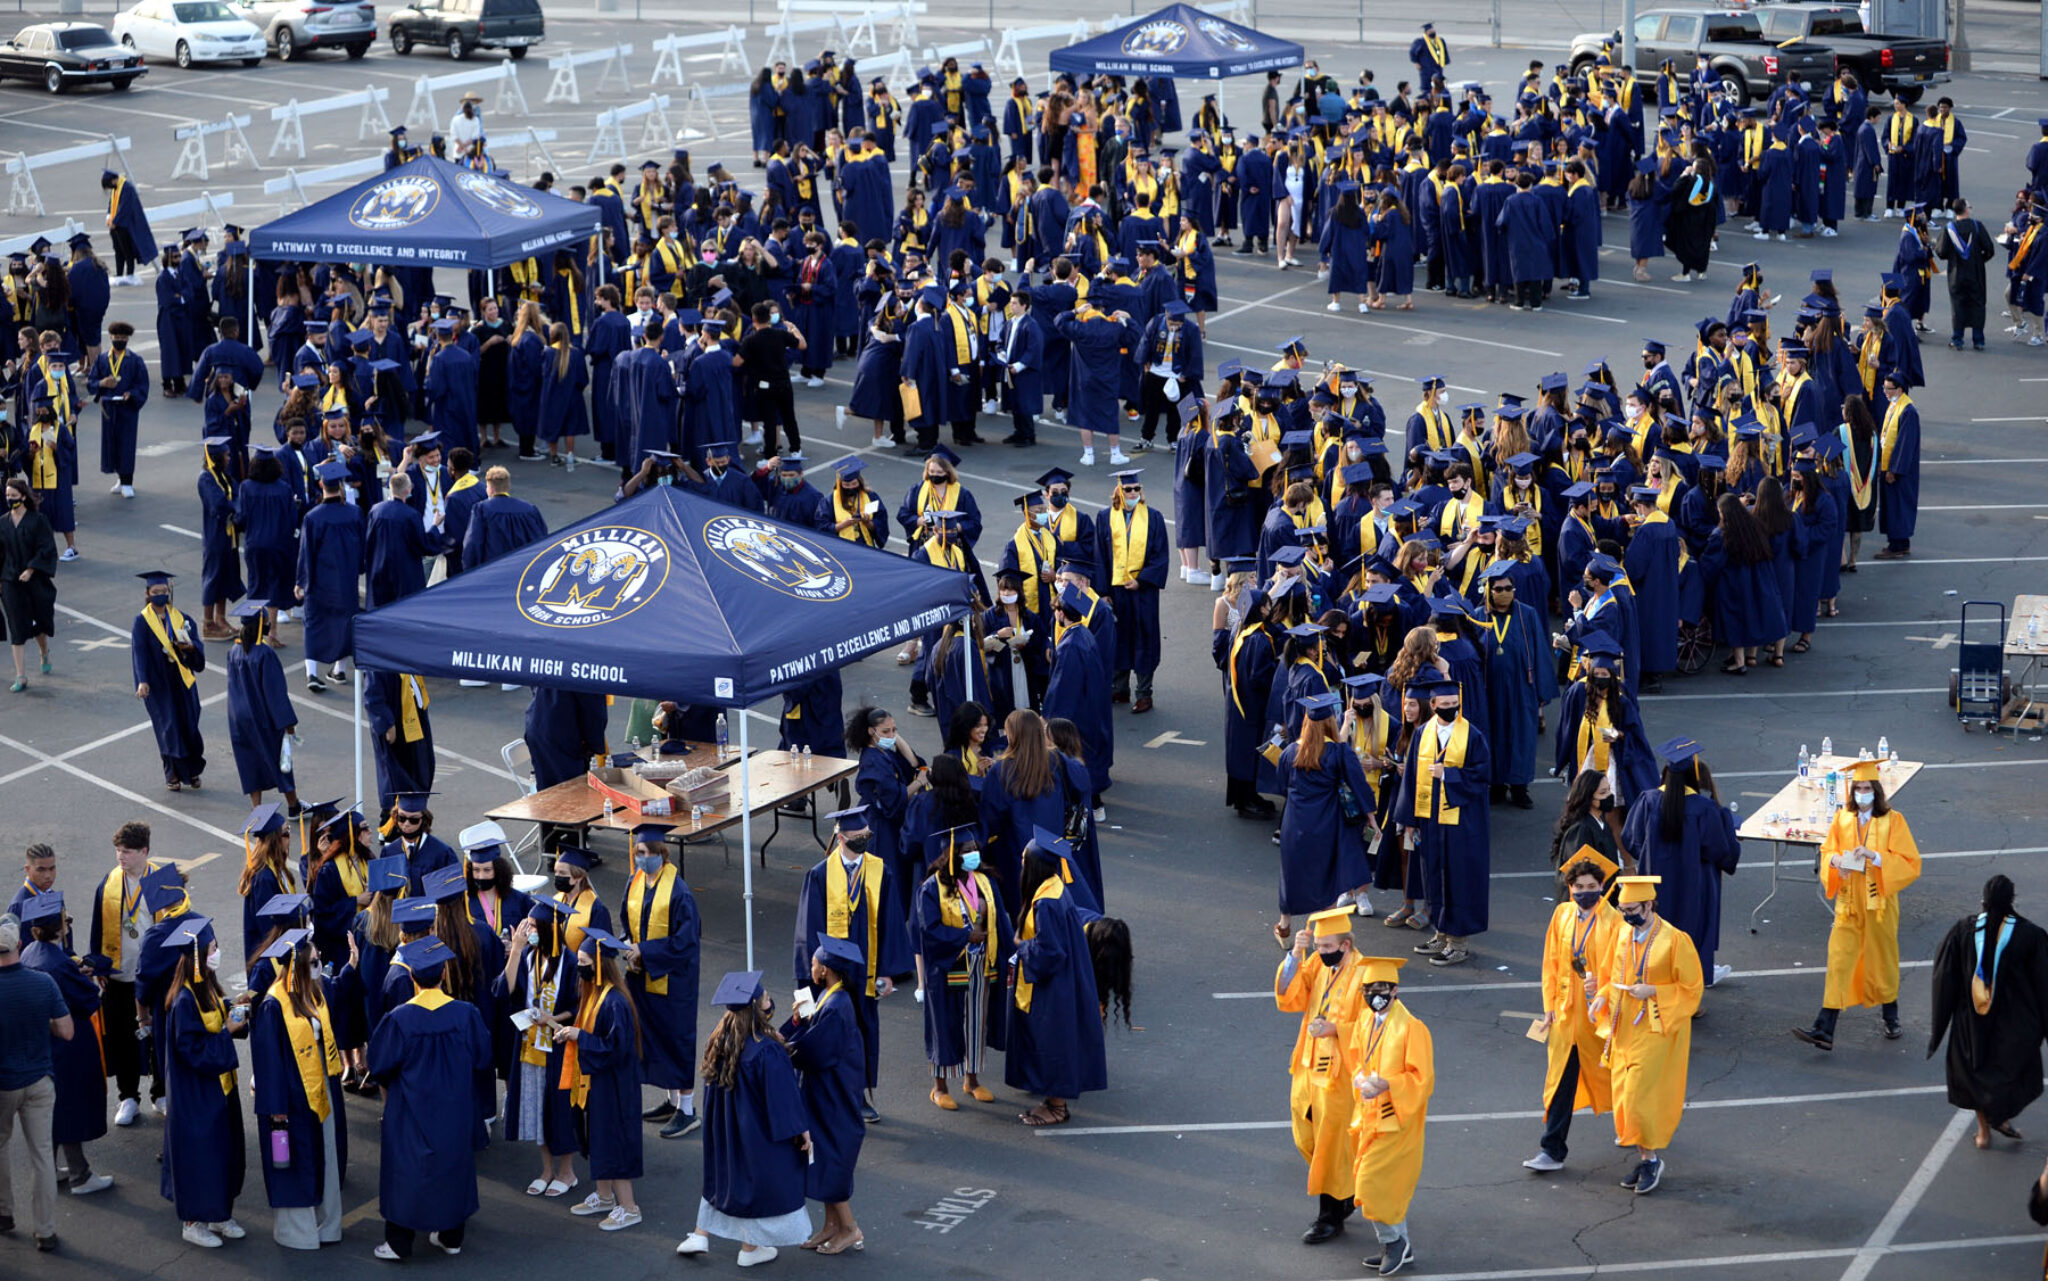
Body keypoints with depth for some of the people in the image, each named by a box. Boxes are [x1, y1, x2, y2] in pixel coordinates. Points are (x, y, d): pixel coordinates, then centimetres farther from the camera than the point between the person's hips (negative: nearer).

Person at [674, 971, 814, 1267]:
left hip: (723, 1129, 7)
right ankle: (750, 1248, 25)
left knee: (723, 1174, 24)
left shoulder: (721, 1035, -8)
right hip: (756, 1129, -7)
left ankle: (700, 1236, 30)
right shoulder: (767, 1050, -29)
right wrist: (801, 1129, -10)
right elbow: (783, 1094, -22)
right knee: (757, 1177, 11)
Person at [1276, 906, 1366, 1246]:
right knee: (1308, 1140, 18)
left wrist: (1334, 1029, -27)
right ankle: (1346, 1195, 37)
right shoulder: (1317, 964, 1)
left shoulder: (1363, 976, -19)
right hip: (1310, 1066, 7)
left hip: (1340, 1074, -7)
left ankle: (1331, 1216, 17)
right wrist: (1295, 957, -17)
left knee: (1332, 1145, 4)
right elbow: (1290, 1000, -7)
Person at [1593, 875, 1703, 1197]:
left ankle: (1651, 1159, 7)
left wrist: (1653, 991, -19)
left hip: (1655, 1030, -7)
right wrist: (1604, 997, -2)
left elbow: (1692, 988, -9)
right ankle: (1645, 1158, 21)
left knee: (1640, 1095, -9)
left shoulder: (1674, 941, -14)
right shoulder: (1623, 934, 5)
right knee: (1625, 1096, 9)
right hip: (1625, 1028, 7)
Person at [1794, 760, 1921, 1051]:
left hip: (1879, 903, -2)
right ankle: (1824, 1031, -11)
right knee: (1838, 963, -6)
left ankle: (1891, 1018, 36)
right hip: (1848, 904, 2)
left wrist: (1875, 857, -23)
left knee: (1882, 961, 12)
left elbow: (1910, 864, -9)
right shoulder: (1842, 818, 3)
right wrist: (1835, 860, -13)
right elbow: (1827, 851, 11)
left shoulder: (1892, 821, -6)